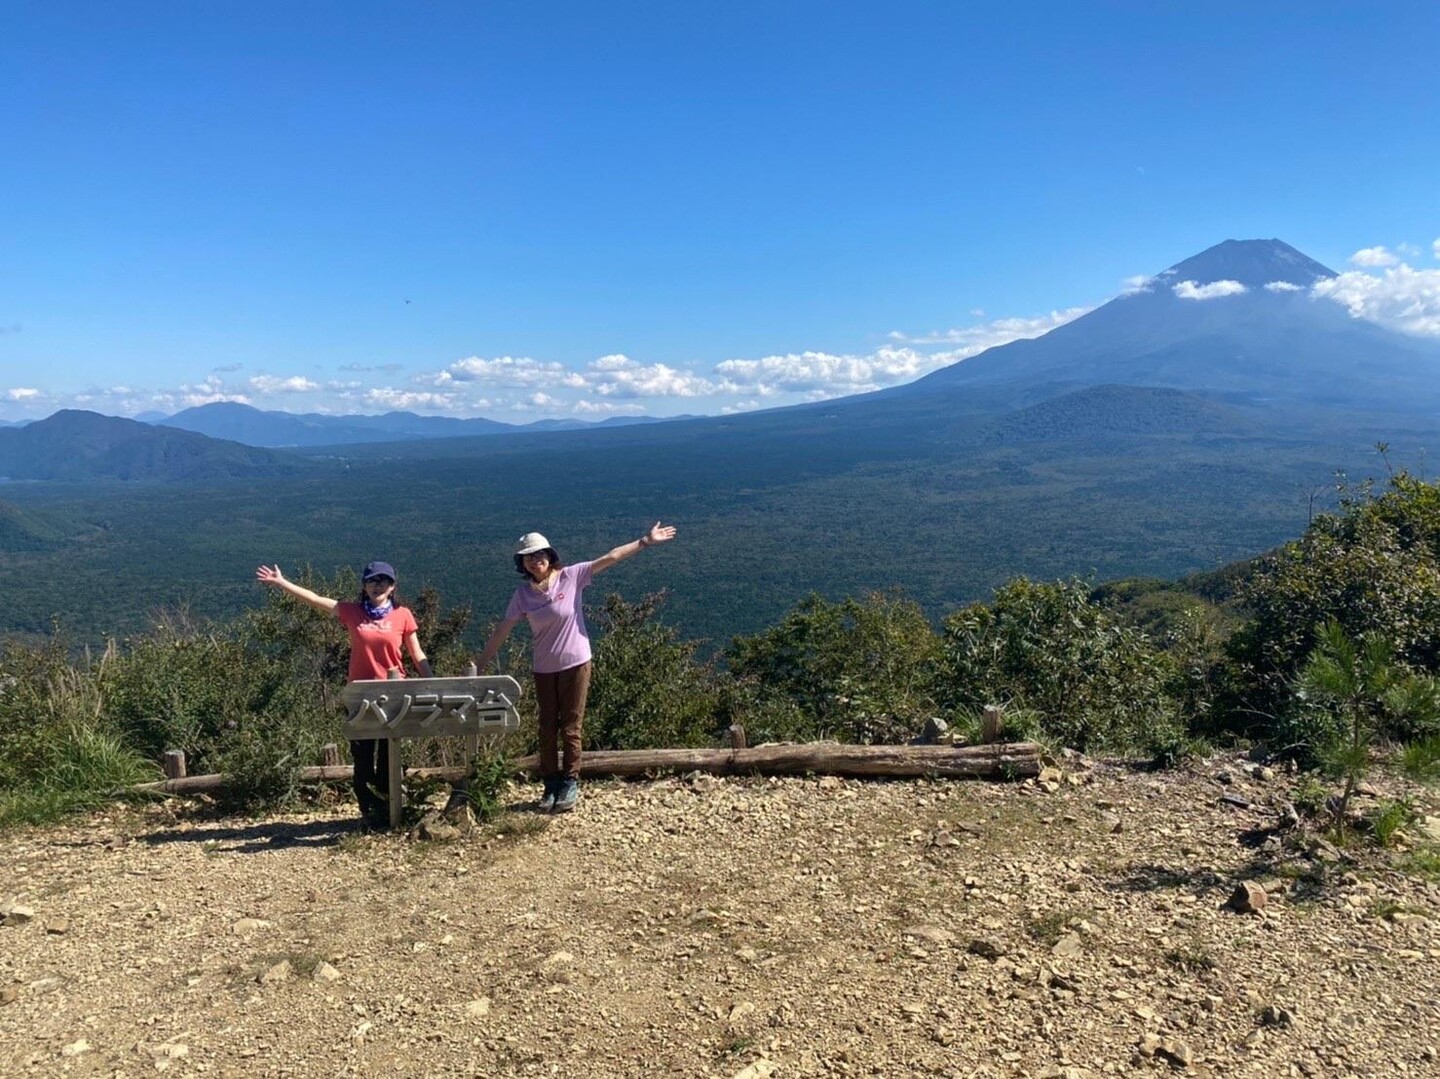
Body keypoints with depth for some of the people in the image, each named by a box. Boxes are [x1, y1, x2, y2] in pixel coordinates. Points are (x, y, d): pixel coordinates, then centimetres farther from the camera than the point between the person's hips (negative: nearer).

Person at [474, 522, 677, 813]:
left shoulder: (571, 577, -10)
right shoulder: (522, 595, -4)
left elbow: (610, 558, -14)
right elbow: (501, 632, -1)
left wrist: (645, 541, -17)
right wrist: (479, 664, -2)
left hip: (575, 664, -3)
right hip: (544, 669, 3)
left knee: (570, 728, 4)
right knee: (548, 729, 12)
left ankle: (570, 785, 17)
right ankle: (551, 786, 24)